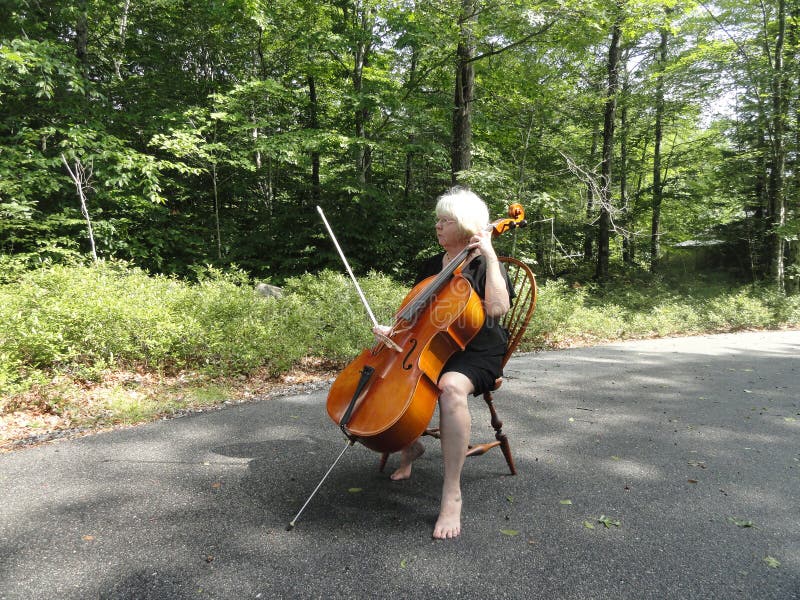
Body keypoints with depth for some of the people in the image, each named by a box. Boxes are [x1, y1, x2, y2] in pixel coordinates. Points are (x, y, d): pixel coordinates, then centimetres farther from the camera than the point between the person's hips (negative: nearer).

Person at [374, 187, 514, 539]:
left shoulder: (484, 266, -4)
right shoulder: (431, 267, 14)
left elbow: (498, 308, -24)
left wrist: (490, 257, -20)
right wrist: (393, 331, 0)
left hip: (477, 354, -6)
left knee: (451, 386, -40)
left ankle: (452, 495, -32)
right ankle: (409, 445, 8)